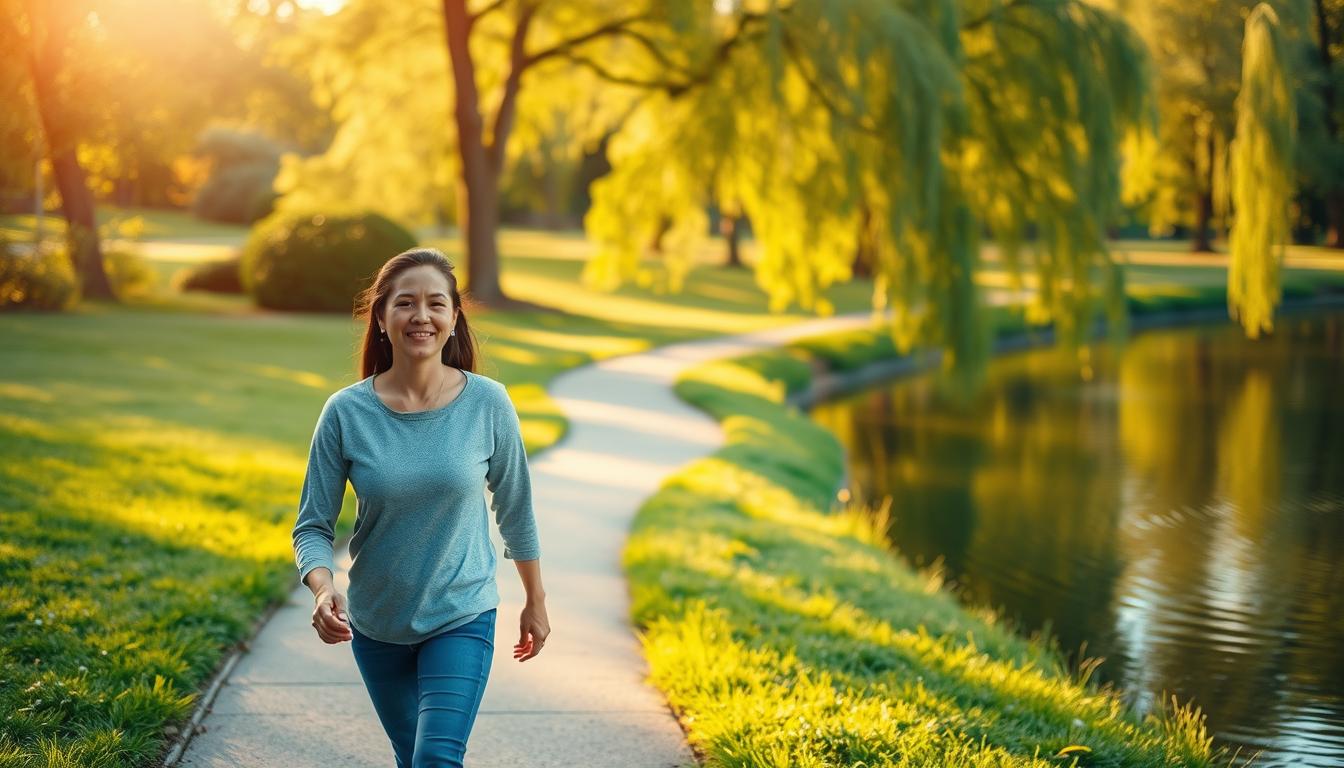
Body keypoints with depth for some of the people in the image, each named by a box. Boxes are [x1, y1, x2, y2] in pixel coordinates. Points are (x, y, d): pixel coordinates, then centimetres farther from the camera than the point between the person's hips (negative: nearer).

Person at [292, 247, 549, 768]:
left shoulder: (487, 404, -11)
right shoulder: (346, 413, -12)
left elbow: (514, 509, 2)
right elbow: (313, 525, -8)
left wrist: (536, 600, 10)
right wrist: (322, 589, -28)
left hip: (462, 618, -2)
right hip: (376, 624, 2)